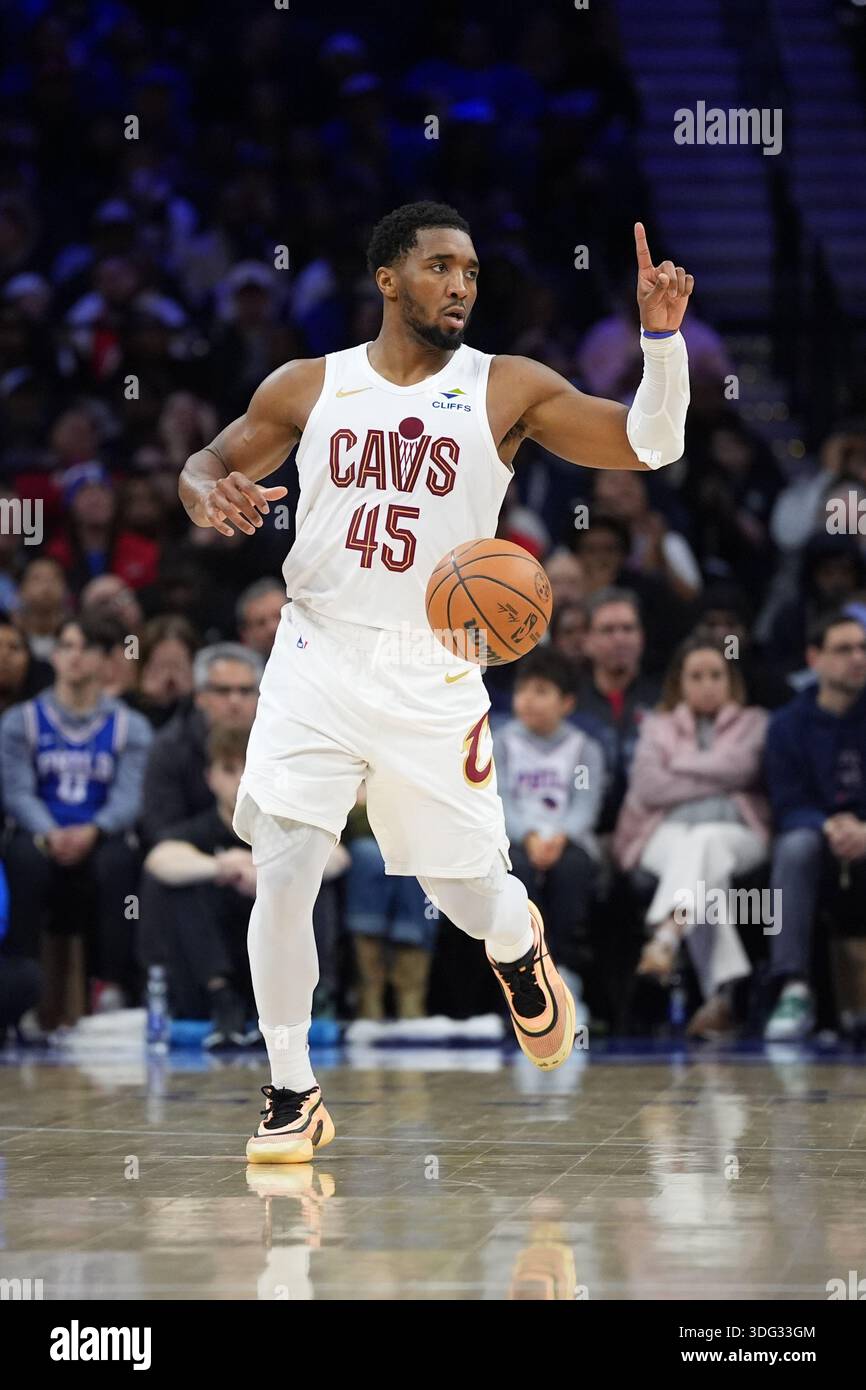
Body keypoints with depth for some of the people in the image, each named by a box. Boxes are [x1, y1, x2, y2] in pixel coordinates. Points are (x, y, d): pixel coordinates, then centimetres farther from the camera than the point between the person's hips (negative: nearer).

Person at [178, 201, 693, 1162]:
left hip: (434, 678, 0)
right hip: (317, 660, 0)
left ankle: (518, 947, 45)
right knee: (283, 876, -11)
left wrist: (662, 335, -21)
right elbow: (210, 464, 13)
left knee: (468, 892, 6)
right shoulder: (308, 388, 3)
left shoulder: (507, 390, -1)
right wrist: (212, 494, -11)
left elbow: (647, 445, -6)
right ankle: (292, 1097, 2)